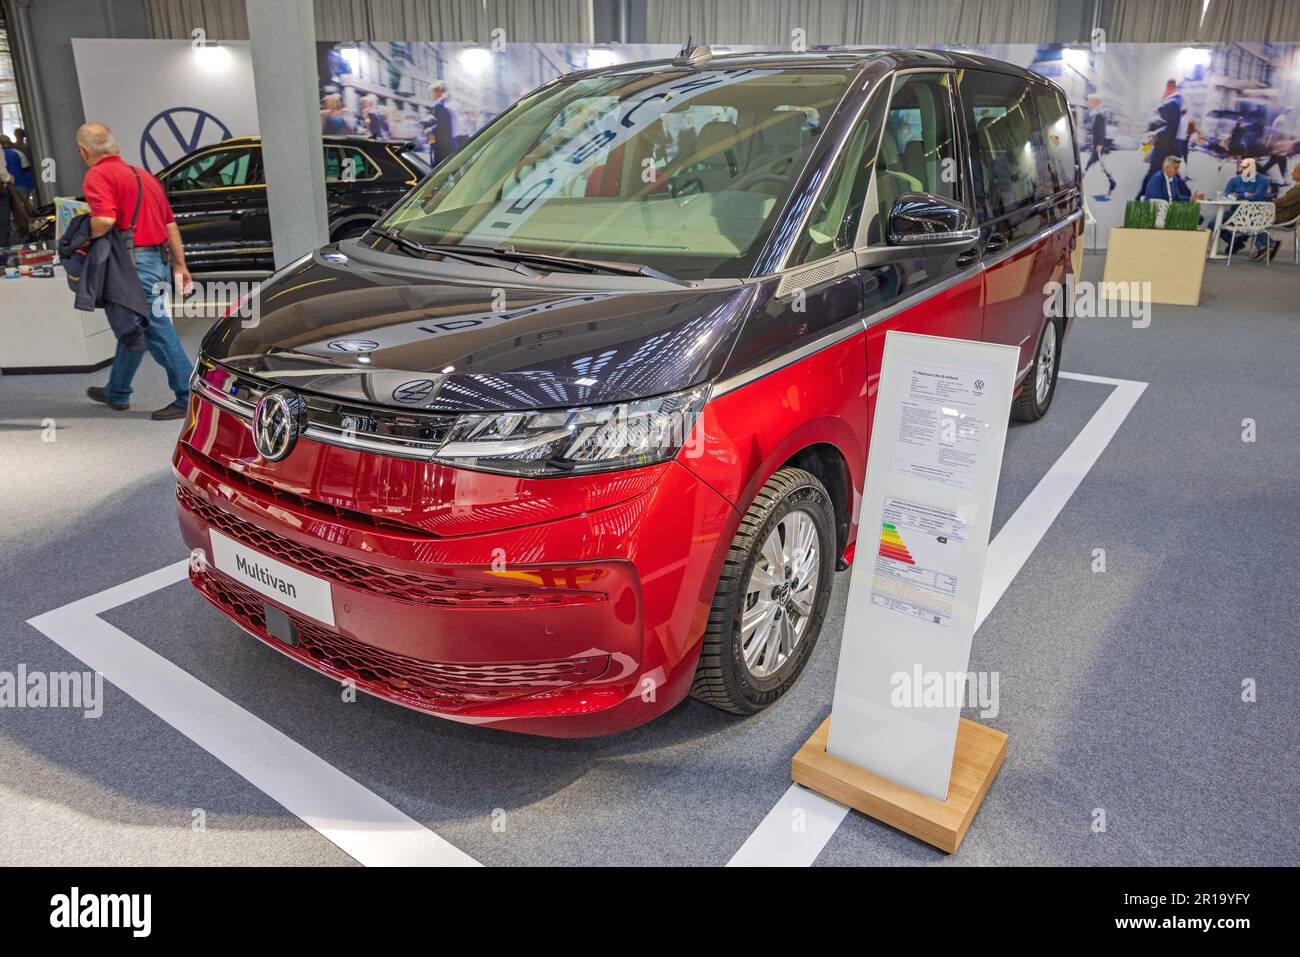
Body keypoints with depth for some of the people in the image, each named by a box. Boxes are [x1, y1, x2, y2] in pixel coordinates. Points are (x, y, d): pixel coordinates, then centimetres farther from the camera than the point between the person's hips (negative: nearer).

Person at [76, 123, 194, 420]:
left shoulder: (97, 176, -7)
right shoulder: (143, 174, 18)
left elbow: (104, 220, -23)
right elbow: (171, 224, 18)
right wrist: (180, 265, 20)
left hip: (136, 262, -9)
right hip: (159, 259, 9)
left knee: (157, 331, -6)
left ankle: (189, 396, -7)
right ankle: (116, 393, 32)